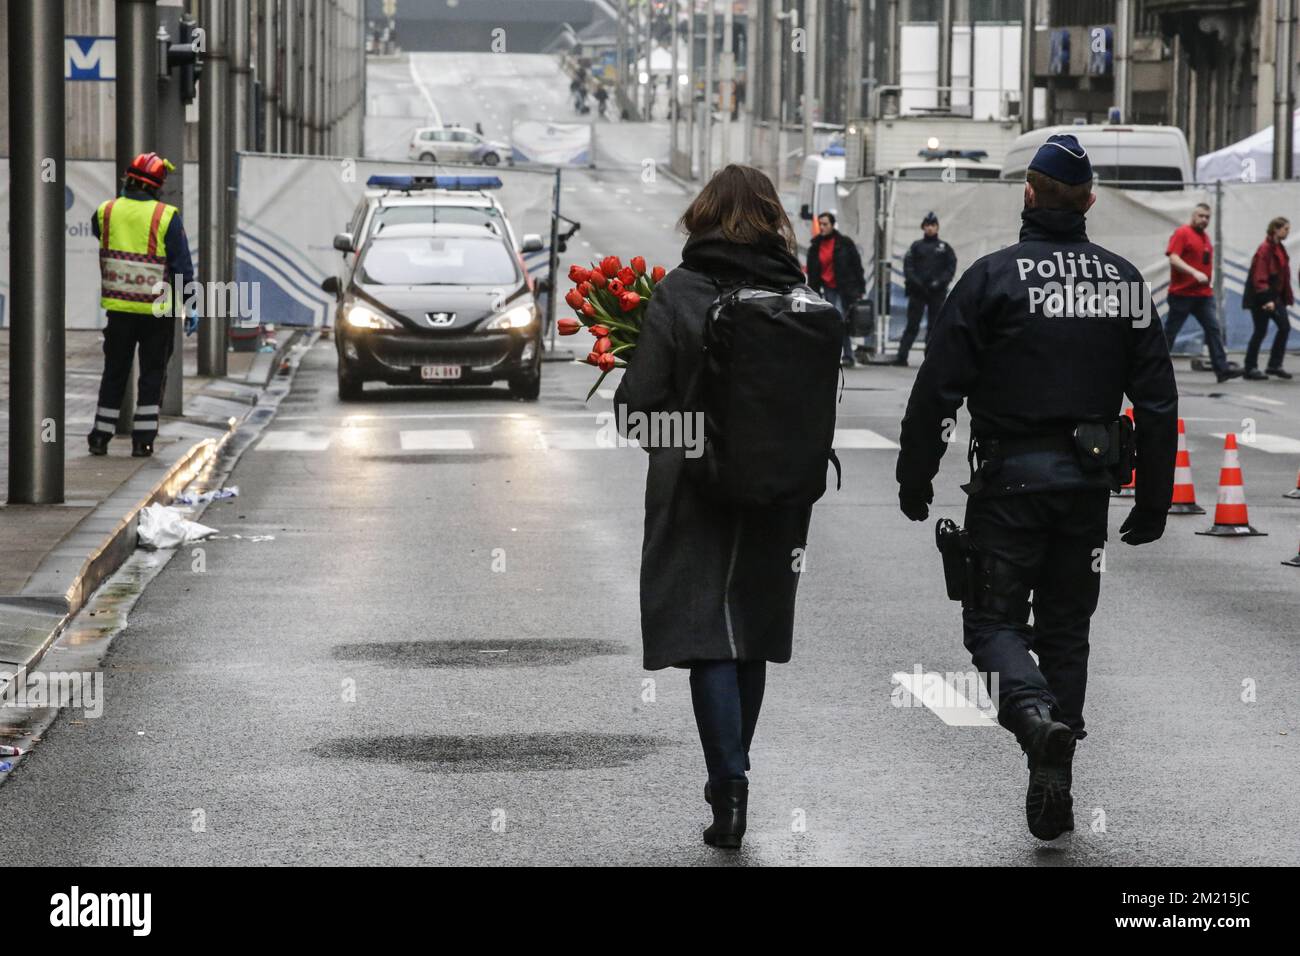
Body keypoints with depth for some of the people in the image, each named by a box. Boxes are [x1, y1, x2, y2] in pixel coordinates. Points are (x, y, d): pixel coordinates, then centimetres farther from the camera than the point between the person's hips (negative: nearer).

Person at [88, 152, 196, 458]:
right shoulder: (167, 217, -9)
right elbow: (182, 266, -8)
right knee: (152, 374, 7)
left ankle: (101, 435, 14)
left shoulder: (106, 212, -1)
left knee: (114, 373, 13)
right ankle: (143, 440, 4)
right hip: (158, 311, -3)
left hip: (118, 307, 3)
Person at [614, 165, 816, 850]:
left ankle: (729, 781, -17)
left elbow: (641, 400, -14)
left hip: (697, 490, -4)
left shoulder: (679, 293, -11)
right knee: (751, 637, 16)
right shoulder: (800, 296, 0)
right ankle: (731, 780, 27)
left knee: (705, 637, -3)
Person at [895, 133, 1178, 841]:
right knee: (1066, 626, 13)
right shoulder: (1124, 280, 6)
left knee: (994, 618, 4)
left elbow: (937, 389, -9)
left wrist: (914, 481, 0)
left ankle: (1033, 710, -27)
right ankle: (1052, 787, 11)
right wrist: (1154, 499, 13)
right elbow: (1157, 397, 7)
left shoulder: (993, 277, -8)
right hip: (1089, 480, 4)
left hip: (1011, 478, -4)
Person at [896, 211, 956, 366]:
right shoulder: (916, 246, 8)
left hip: (937, 292, 1)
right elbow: (908, 265, 2)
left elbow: (951, 268, 4)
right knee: (912, 325, -2)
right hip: (917, 291, -1)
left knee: (934, 326, 3)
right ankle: (902, 356, -3)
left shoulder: (944, 248, 8)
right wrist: (914, 281, -13)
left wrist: (940, 282, -10)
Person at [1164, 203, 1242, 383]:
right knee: (1170, 331, 2)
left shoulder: (1205, 235, 15)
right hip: (1182, 293, -7)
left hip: (1204, 294, 7)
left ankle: (1222, 369, -8)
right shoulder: (1182, 233, -8)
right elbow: (1173, 259, -20)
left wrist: (1207, 281, 17)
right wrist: (1195, 273, -29)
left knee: (1213, 329, -3)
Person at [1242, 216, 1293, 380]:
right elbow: (1259, 278, -22)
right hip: (1261, 297, -9)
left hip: (1275, 296, 9)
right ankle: (1250, 368, 8)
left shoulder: (1279, 249, 10)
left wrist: (1288, 297, 12)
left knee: (1284, 327, 2)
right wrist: (1266, 299, -26)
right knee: (1260, 331, -3)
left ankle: (1275, 365, 9)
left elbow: (1284, 275, 15)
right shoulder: (1265, 249, -17)